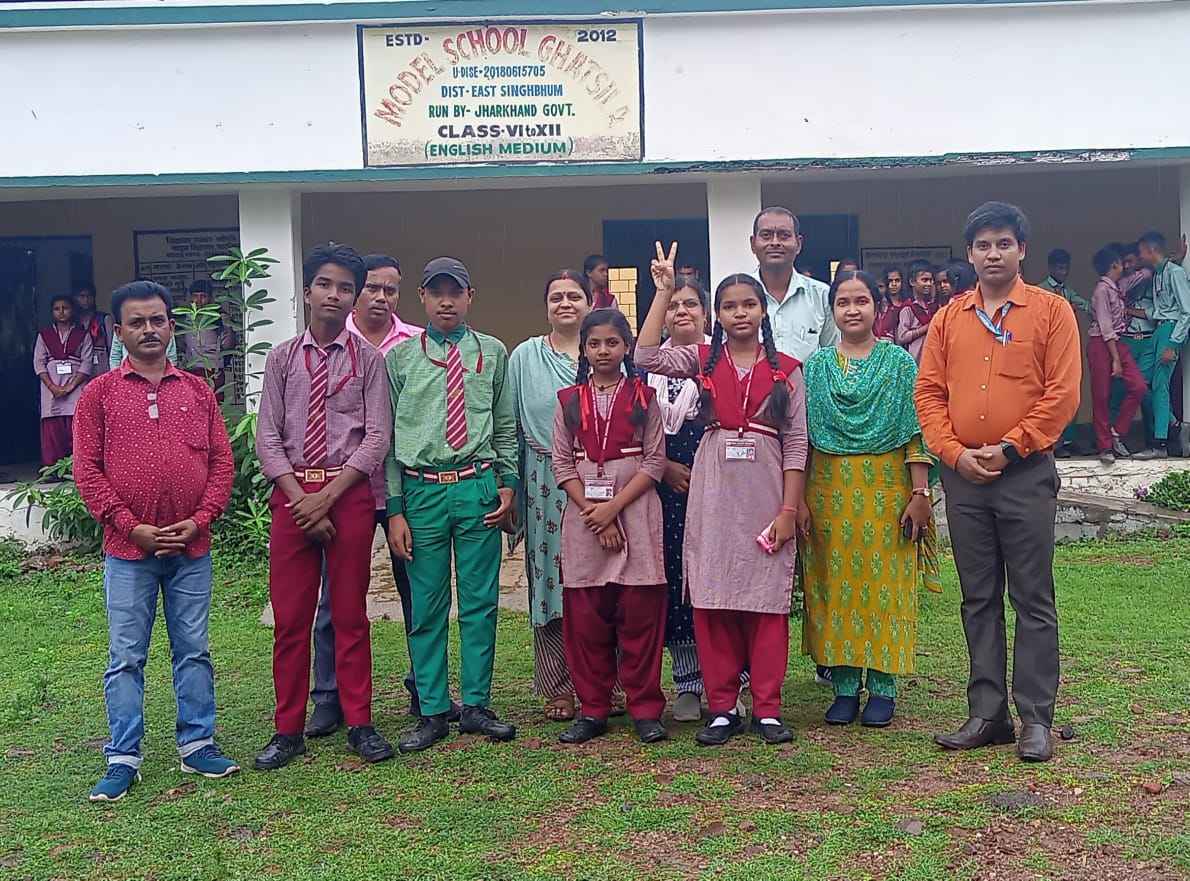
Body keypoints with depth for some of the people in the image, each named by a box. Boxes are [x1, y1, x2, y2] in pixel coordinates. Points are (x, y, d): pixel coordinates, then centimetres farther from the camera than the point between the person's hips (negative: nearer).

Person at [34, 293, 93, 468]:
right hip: (51, 390, 2)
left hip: (75, 390, -1)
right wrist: (52, 387, -8)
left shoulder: (82, 335, 9)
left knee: (76, 434, -8)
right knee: (52, 435, -4)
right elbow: (39, 364, 7)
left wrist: (70, 386, -11)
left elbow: (87, 364, 0)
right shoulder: (44, 335, 14)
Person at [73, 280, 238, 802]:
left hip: (192, 549, 2)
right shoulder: (99, 394, 2)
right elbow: (87, 471, -3)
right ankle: (123, 760, 14)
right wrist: (132, 527, -10)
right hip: (127, 550, -2)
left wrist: (200, 519, -7)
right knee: (125, 658, 5)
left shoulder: (197, 392, 8)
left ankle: (197, 746, 21)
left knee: (194, 651, 9)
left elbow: (222, 461, 6)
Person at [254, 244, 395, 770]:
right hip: (291, 492, 1)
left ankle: (359, 724, 15)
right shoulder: (282, 358, 8)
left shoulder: (367, 359, 3)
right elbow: (267, 437, 4)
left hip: (350, 491, -1)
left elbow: (377, 437, -3)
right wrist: (301, 498, -8)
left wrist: (328, 496, -11)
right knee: (289, 615, 4)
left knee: (350, 613, 5)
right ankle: (288, 731, 13)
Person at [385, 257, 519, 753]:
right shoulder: (399, 358, 5)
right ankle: (432, 713, 16)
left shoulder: (492, 353, 9)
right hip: (421, 491, -1)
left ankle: (476, 705, 18)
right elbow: (387, 437, 3)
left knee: (480, 602, 5)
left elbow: (506, 427, 12)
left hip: (478, 488, 1)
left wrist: (508, 483, 1)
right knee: (426, 606, 5)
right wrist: (394, 508, -2)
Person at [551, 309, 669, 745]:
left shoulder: (644, 397, 4)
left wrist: (613, 507, -11)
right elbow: (562, 463, 4)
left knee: (640, 613, -1)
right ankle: (593, 709, 15)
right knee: (585, 616, 4)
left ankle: (645, 708, 9)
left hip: (635, 515, -2)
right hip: (583, 518, 2)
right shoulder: (570, 401, 9)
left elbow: (655, 461, -2)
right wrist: (592, 512, -8)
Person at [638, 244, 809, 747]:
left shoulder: (785, 370, 5)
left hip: (767, 492, -1)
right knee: (713, 600, 2)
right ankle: (722, 707, 12)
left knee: (767, 600, 2)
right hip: (714, 493, 1)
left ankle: (767, 709, 11)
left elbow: (796, 442, 2)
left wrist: (789, 507, -5)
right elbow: (646, 357, -10)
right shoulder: (703, 360, 7)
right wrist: (664, 291, -8)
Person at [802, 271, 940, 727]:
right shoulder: (816, 366, 8)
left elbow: (916, 433, -2)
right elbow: (802, 435, 7)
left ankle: (883, 687, 12)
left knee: (884, 583, 1)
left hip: (885, 489, -2)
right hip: (830, 490, 2)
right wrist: (798, 498, 2)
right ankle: (844, 686, 14)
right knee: (835, 583, 4)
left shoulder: (899, 362, 2)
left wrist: (919, 493, -8)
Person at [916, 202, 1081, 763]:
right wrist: (954, 452, -7)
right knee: (978, 600, 9)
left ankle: (1036, 719, 8)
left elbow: (1063, 392, -7)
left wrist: (1008, 448, -12)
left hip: (1026, 473, -3)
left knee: (1033, 599, 1)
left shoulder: (1051, 311, 1)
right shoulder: (949, 318, 11)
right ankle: (987, 715, 17)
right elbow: (928, 392, 7)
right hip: (963, 477, 4)